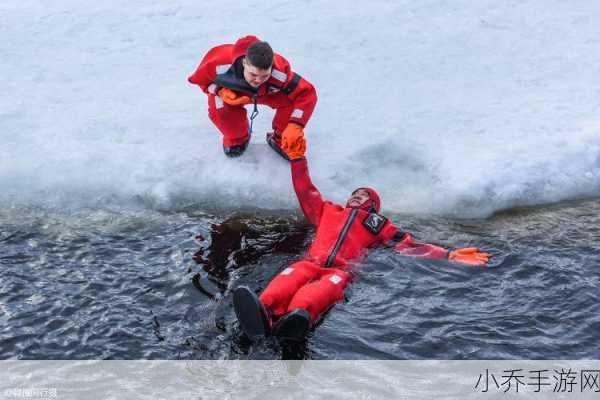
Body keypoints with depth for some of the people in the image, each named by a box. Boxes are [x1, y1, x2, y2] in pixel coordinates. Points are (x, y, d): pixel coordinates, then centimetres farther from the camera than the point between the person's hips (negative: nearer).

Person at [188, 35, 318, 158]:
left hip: (267, 92, 1)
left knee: (289, 100, -26)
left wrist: (295, 126, -49)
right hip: (230, 91, 0)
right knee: (220, 111, -31)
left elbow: (307, 93, -38)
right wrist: (220, 91, -38)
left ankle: (280, 140, 3)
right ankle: (236, 140, 5)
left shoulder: (279, 73, -43)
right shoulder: (221, 64, -42)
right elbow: (199, 78, -20)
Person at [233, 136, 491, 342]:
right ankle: (264, 314, -66)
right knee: (291, 277, -35)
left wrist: (449, 256, 14)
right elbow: (305, 192, 41)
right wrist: (297, 159, 38)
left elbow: (410, 245, 23)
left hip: (342, 270, -2)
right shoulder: (328, 211, 38)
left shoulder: (378, 224, 31)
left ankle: (298, 317, -73)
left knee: (324, 288, -40)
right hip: (311, 263, 2)